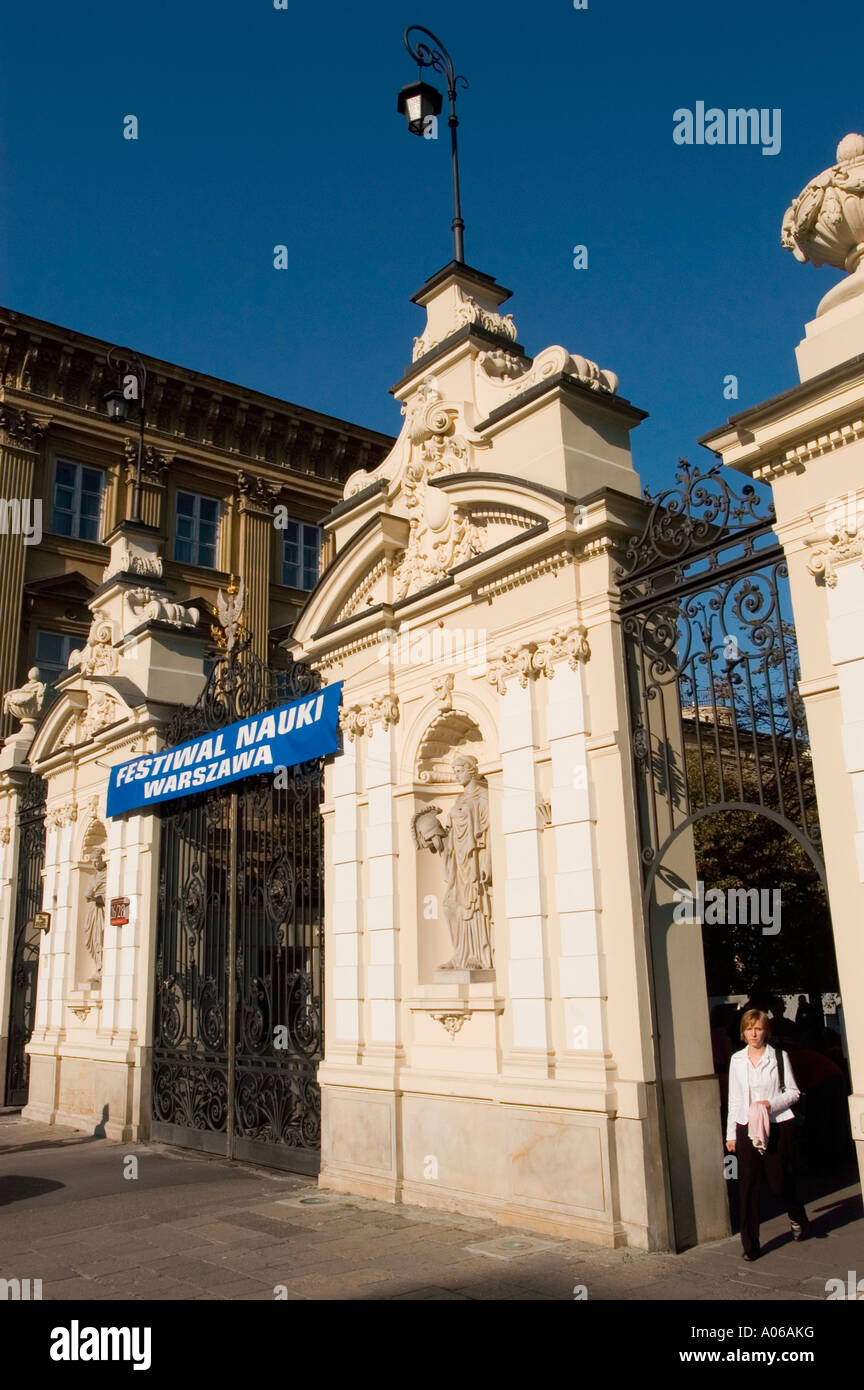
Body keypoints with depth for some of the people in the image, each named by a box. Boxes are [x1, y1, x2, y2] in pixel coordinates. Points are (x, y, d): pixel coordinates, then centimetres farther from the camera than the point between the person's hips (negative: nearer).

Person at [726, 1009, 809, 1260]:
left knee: (779, 1181, 4)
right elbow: (734, 1099, 11)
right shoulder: (737, 1060, 7)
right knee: (748, 1186, -1)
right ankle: (750, 1245, 9)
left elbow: (793, 1092, 2)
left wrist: (771, 1104, -15)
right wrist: (731, 1133, 9)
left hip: (778, 1126, -2)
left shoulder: (779, 1057, -1)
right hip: (747, 1127, 2)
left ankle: (798, 1218, 37)